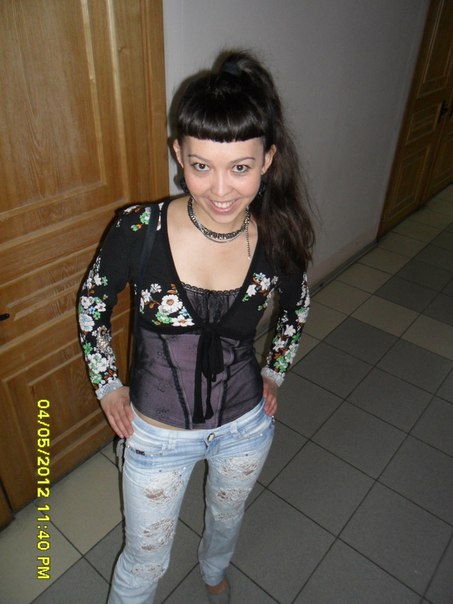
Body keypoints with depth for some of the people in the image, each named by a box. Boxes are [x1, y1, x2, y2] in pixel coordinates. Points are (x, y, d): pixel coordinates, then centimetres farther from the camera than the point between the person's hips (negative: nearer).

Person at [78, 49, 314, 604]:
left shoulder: (279, 243, -19)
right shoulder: (138, 231, -25)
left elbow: (295, 307, 4)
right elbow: (92, 301, -5)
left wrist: (274, 373, 6)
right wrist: (107, 384, -4)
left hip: (247, 425, 3)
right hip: (157, 435, -2)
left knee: (227, 516, 33)